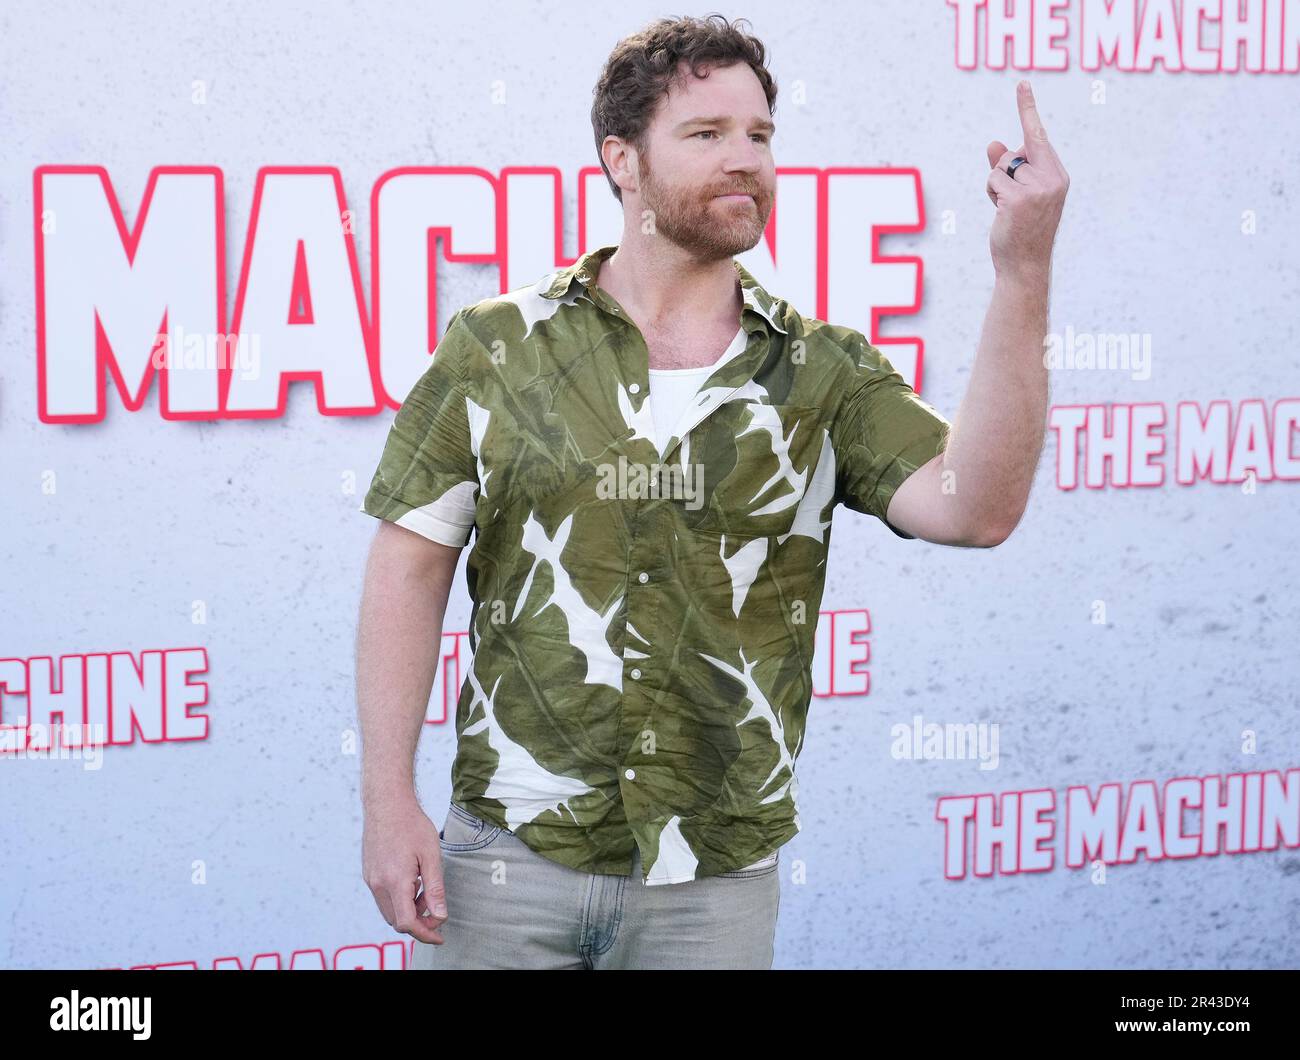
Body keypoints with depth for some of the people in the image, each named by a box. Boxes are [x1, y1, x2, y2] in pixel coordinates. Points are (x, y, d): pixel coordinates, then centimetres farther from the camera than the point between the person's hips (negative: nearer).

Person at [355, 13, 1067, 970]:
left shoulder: (824, 376, 1)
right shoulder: (500, 347, 0)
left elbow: (973, 507, -15)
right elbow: (411, 567, 2)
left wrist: (1023, 275, -23)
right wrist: (389, 801, -5)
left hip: (716, 881, 1)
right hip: (515, 855, 0)